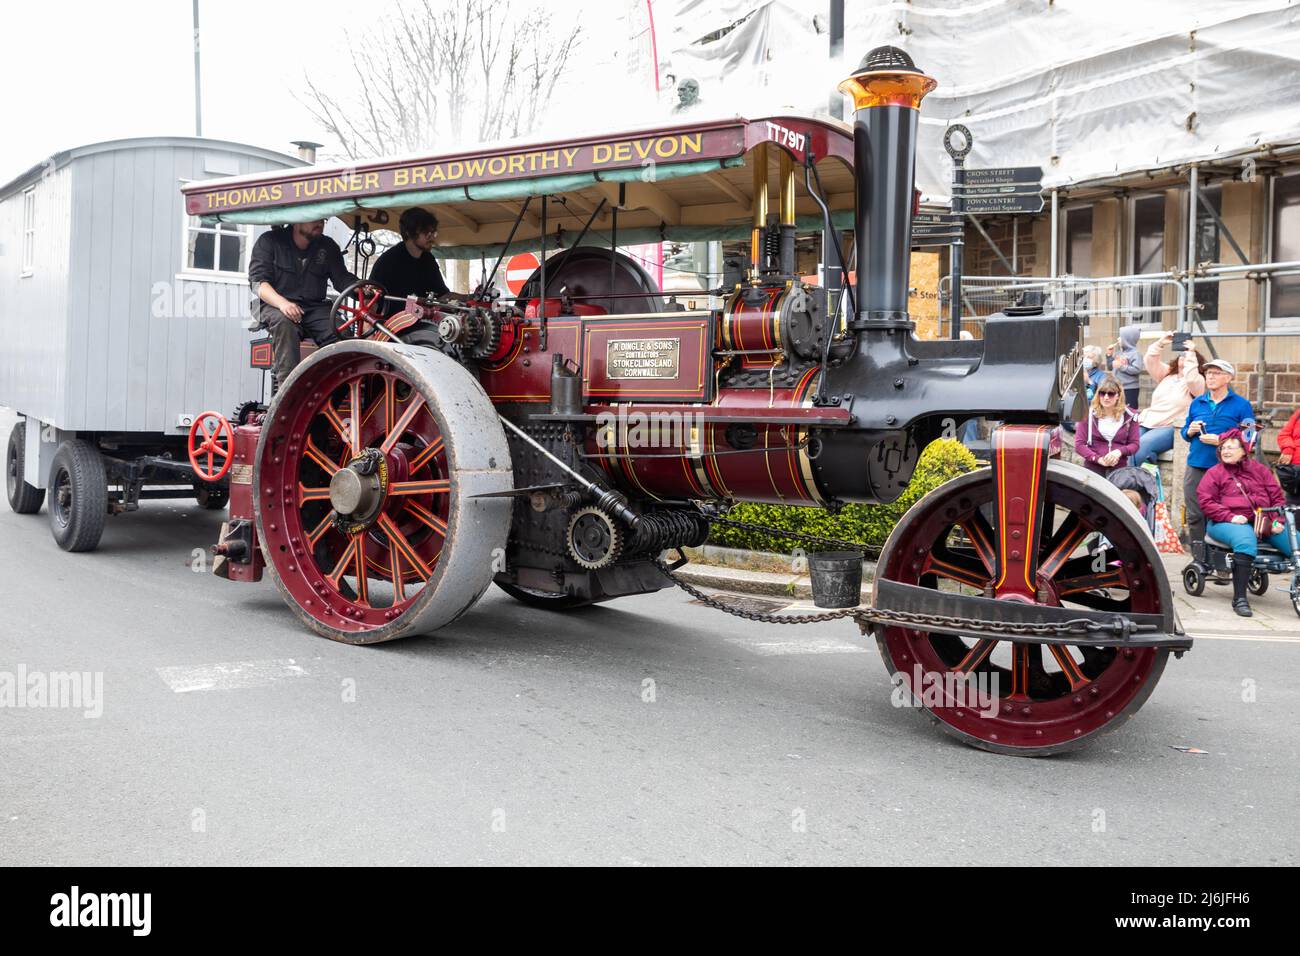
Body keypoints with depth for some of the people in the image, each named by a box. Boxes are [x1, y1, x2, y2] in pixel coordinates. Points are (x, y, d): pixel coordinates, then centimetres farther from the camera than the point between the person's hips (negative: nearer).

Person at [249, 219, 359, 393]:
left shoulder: (328, 247, 15)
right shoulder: (269, 241, 3)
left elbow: (342, 278, 8)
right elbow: (258, 282, -6)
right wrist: (282, 302, -27)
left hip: (314, 307, 3)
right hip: (274, 306, -3)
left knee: (340, 332, -28)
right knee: (284, 323, -38)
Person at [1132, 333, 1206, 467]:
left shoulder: (1198, 381, 4)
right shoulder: (1167, 373, 20)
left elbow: (1190, 378, -21)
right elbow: (1149, 360, 8)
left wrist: (1191, 353, -17)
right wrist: (1161, 343, -4)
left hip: (1170, 428, -5)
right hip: (1148, 423, 5)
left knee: (1140, 446, -33)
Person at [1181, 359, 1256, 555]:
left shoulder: (1241, 405, 1)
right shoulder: (1197, 403, 14)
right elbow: (1184, 433, 21)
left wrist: (1220, 441, -15)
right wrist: (1190, 431, -2)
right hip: (1196, 467, 4)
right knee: (1195, 515, 4)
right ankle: (1199, 560, 13)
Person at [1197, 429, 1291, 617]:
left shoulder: (1259, 469, 18)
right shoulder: (1215, 473, 9)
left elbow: (1277, 496, 18)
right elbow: (1205, 500, -2)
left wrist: (1277, 521, 0)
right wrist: (1230, 517, -15)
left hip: (1265, 523, 4)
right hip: (1227, 523, -4)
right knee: (1246, 542, -38)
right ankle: (1239, 598, -36)